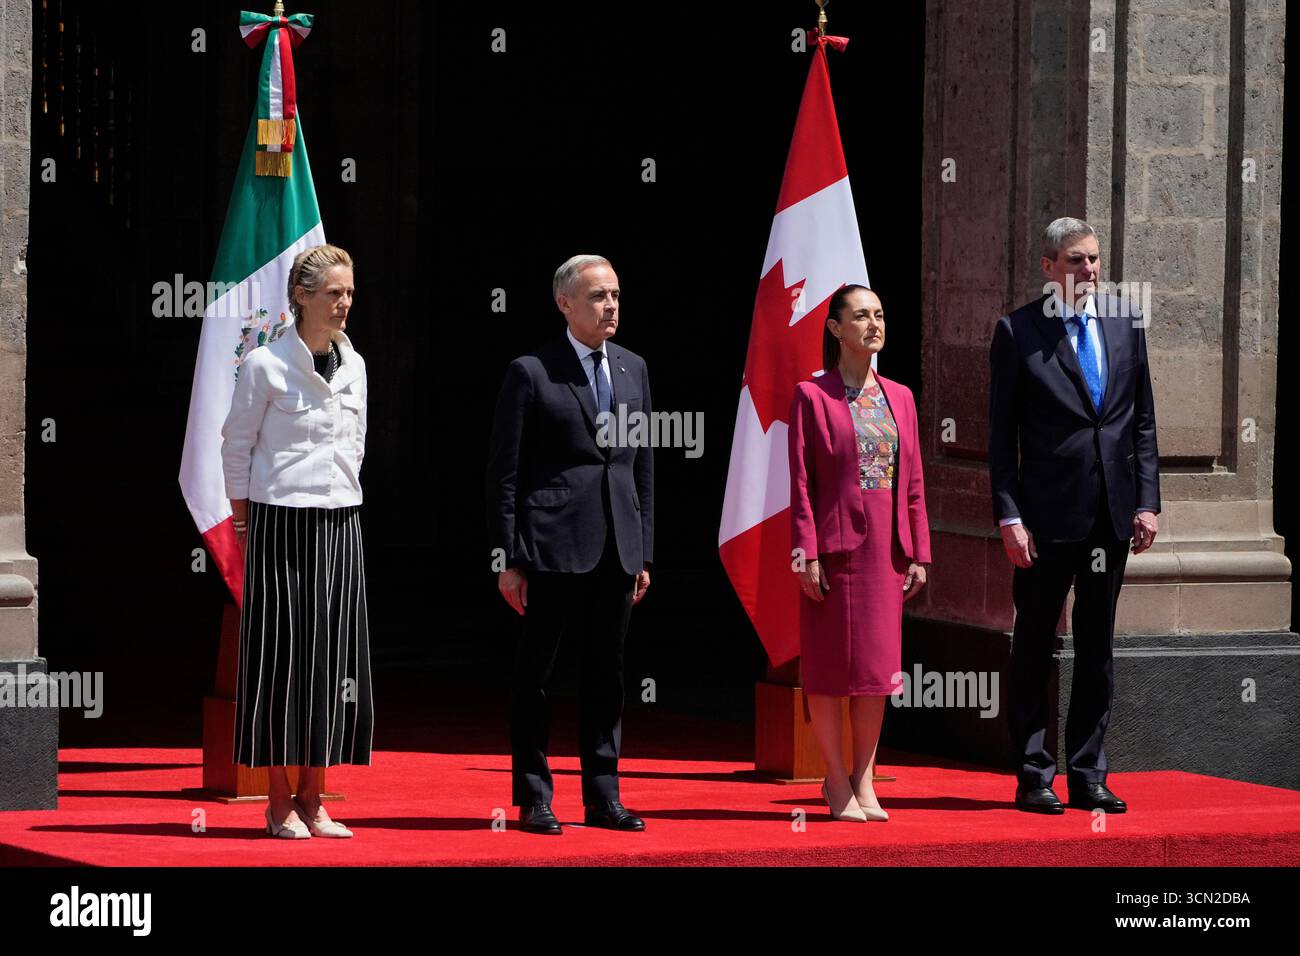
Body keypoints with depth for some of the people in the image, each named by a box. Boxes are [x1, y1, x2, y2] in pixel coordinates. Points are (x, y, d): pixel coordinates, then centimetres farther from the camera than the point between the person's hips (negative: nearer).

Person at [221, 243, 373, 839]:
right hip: (281, 522, -5)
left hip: (339, 524, 5)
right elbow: (237, 447, -3)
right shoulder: (265, 365, -7)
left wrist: (341, 495, 14)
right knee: (282, 654, -3)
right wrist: (243, 522, -3)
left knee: (334, 657, 4)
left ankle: (312, 798, 11)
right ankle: (279, 802, 3)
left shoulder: (352, 365, 9)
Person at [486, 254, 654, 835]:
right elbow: (504, 474, -4)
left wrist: (644, 553, 12)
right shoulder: (531, 373, -4)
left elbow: (643, 466, 16)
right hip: (554, 546, -5)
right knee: (536, 672, 2)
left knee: (606, 673, 8)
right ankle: (533, 798, 8)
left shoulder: (633, 370, 13)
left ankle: (602, 796, 14)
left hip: (617, 548, 5)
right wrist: (507, 559, -9)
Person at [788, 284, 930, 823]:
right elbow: (801, 481, -6)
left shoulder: (899, 398, 11)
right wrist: (807, 554, -13)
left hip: (886, 548, 5)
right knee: (830, 662, 0)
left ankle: (864, 779, 14)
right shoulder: (812, 396, -3)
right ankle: (836, 780, 8)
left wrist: (918, 552, 6)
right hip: (835, 544, -5)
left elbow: (913, 482, 11)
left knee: (878, 662, 6)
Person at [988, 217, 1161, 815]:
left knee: (1098, 648, 9)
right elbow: (1001, 434, -5)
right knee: (1034, 646, 3)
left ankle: (1088, 776, 16)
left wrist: (1146, 501, 4)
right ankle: (1033, 777, 9)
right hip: (1048, 513, -4)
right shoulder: (1017, 332, -4)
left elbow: (1143, 421, 12)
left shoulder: (1126, 322, 8)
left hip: (1111, 515, 4)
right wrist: (1010, 517, -11)